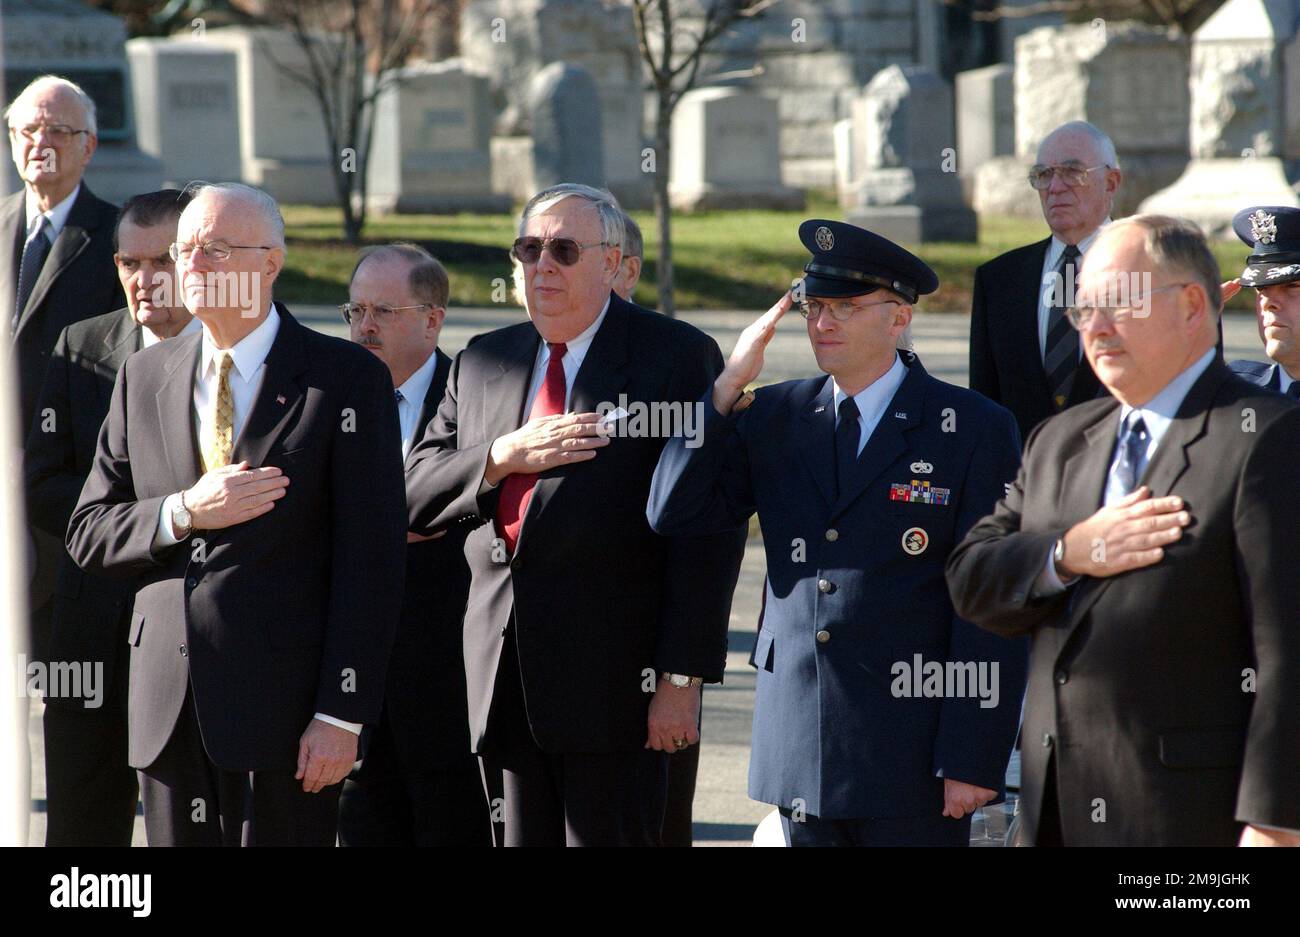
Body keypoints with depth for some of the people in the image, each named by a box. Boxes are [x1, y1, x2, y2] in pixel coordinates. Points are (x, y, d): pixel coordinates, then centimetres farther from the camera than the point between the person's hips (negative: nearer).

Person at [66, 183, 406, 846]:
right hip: (167, 710, 4)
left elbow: (370, 559, -7)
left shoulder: (346, 379, -2)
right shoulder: (143, 378, 12)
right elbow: (89, 535, 11)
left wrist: (341, 714, -13)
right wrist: (183, 513, -9)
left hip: (284, 706, -4)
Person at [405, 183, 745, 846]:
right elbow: (417, 496, 11)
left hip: (614, 679, -5)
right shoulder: (480, 364, 16)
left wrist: (683, 675, -14)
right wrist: (502, 457, -9)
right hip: (504, 681, 5)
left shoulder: (678, 357, -2)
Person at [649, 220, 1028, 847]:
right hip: (798, 746, 4)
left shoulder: (976, 430, -4)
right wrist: (729, 386, -7)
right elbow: (673, 516, 1)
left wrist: (973, 761, -12)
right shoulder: (773, 417, 9)